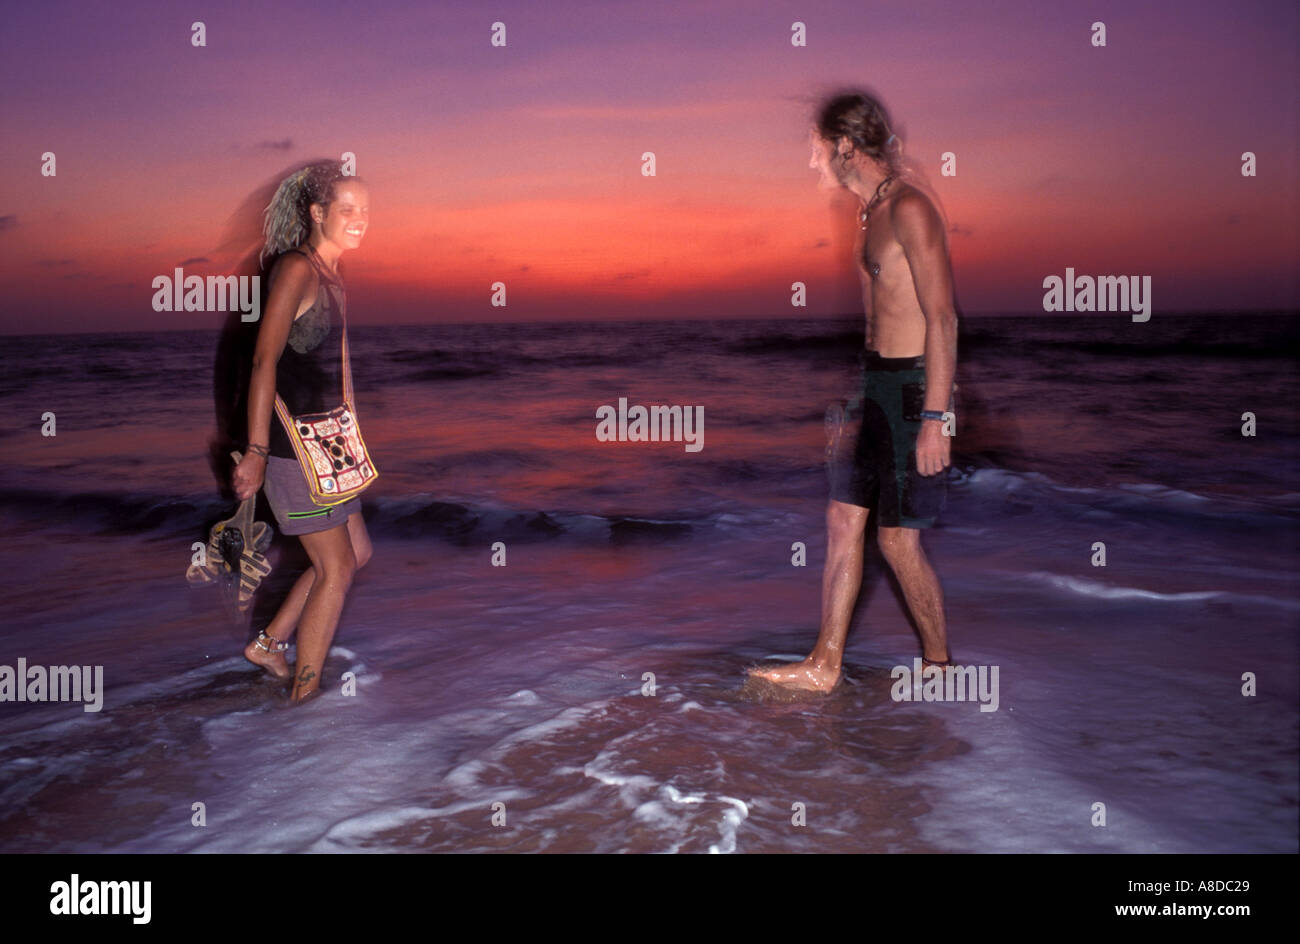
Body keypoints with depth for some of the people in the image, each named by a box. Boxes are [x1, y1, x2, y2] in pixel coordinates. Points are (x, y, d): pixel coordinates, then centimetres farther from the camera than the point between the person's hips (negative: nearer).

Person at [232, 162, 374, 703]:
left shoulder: (332, 273, 11)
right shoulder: (296, 269, -17)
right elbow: (264, 360, -22)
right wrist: (256, 452, -25)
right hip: (293, 445, -9)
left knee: (357, 553, 16)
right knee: (337, 569, -1)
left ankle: (269, 645, 28)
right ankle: (305, 690, 14)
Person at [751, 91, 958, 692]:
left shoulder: (909, 208, -15)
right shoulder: (872, 212, 14)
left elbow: (942, 317, -20)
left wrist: (934, 418, -23)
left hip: (913, 386, -9)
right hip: (875, 382, 9)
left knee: (897, 538, -2)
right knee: (844, 519, 9)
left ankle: (938, 664, 18)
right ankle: (824, 666, 17)